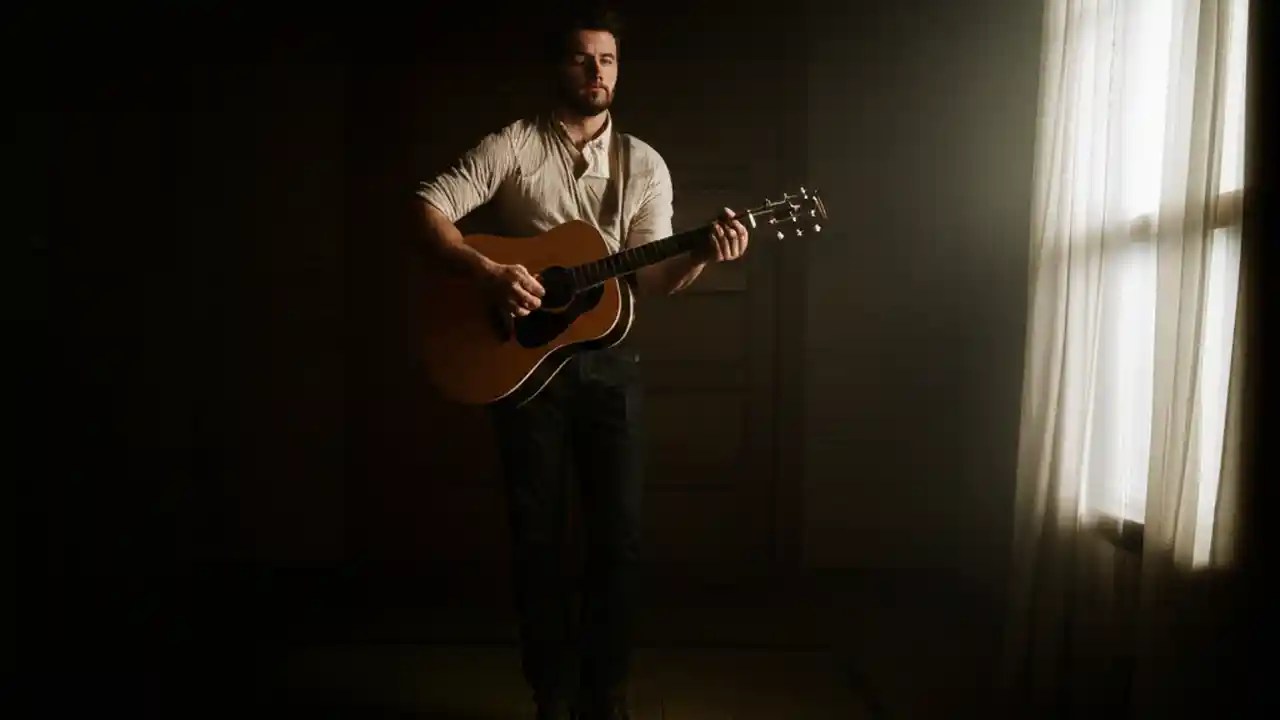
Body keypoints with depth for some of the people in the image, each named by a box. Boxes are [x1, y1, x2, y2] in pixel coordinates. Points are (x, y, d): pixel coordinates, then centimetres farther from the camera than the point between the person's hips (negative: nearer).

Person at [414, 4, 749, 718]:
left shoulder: (645, 165, 6)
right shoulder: (512, 145, -1)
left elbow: (647, 280, 0)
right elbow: (429, 208, -7)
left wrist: (702, 257, -20)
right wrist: (488, 272, -21)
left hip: (608, 361, 2)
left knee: (620, 535, 3)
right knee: (537, 535, 5)